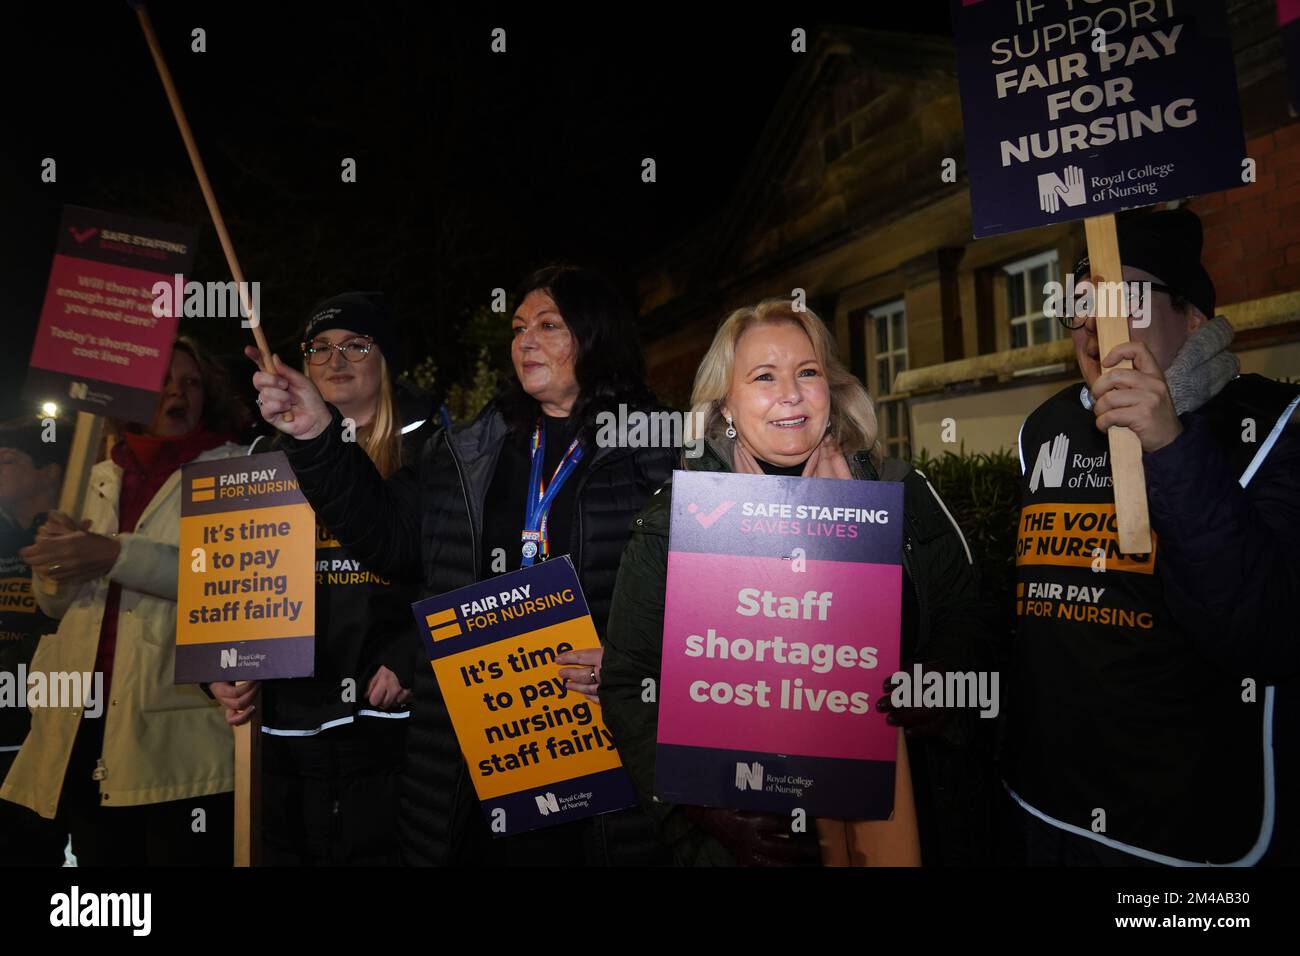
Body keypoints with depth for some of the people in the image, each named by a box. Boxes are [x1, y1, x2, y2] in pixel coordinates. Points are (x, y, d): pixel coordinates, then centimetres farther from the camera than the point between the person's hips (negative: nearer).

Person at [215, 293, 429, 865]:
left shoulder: (420, 452, 2)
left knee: (385, 850, 4)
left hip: (388, 717, -3)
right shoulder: (271, 457, 13)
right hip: (288, 717, 4)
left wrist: (408, 661, -13)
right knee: (288, 852, 13)